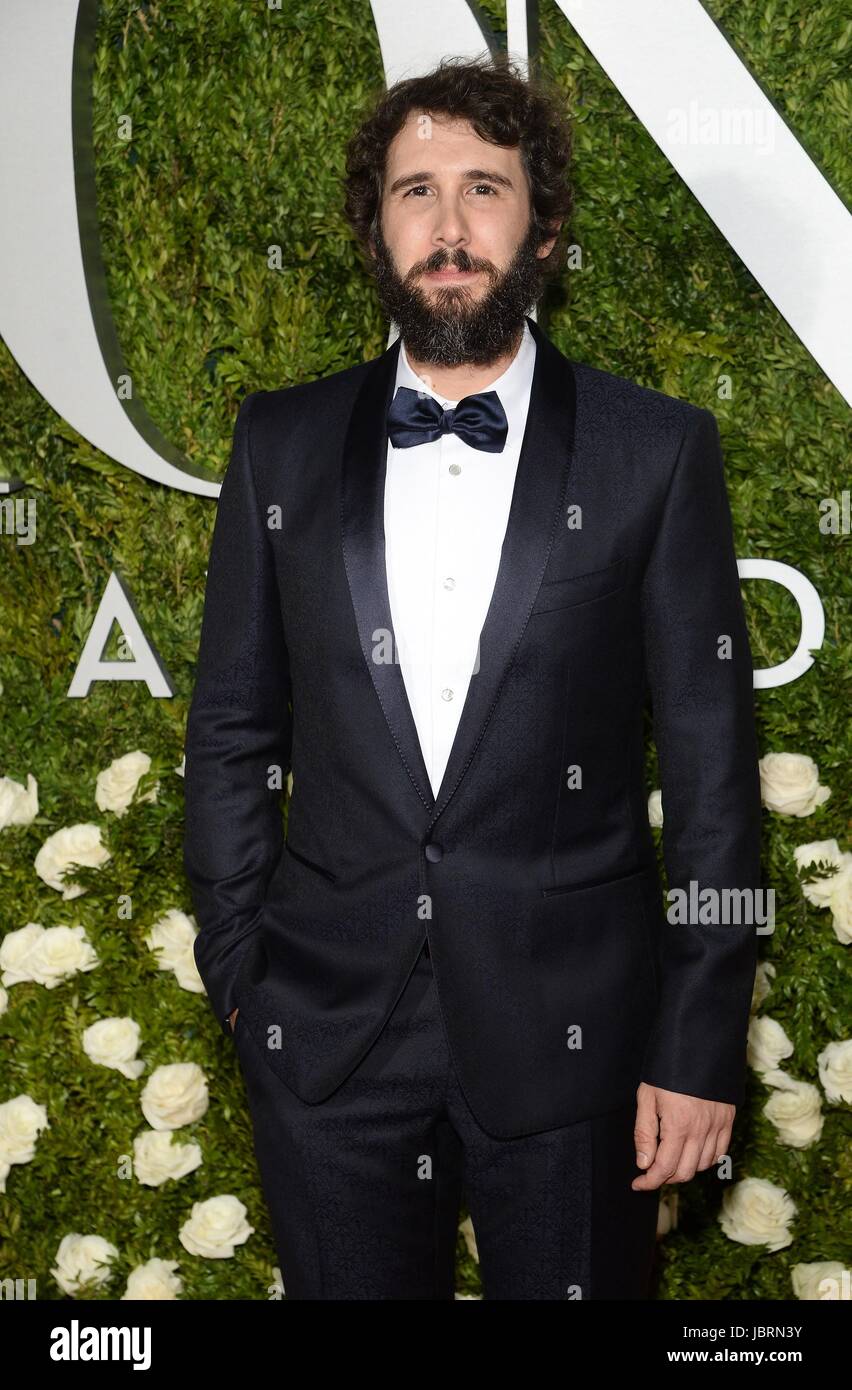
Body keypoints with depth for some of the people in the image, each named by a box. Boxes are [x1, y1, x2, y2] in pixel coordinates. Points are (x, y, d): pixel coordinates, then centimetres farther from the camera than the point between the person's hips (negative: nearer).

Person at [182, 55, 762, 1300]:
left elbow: (712, 765, -4)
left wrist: (701, 1048, -5)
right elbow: (232, 729, 8)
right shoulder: (281, 445, 4)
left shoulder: (658, 451, -3)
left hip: (571, 1036, -1)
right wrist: (236, 967, 3)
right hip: (326, 1031, 2)